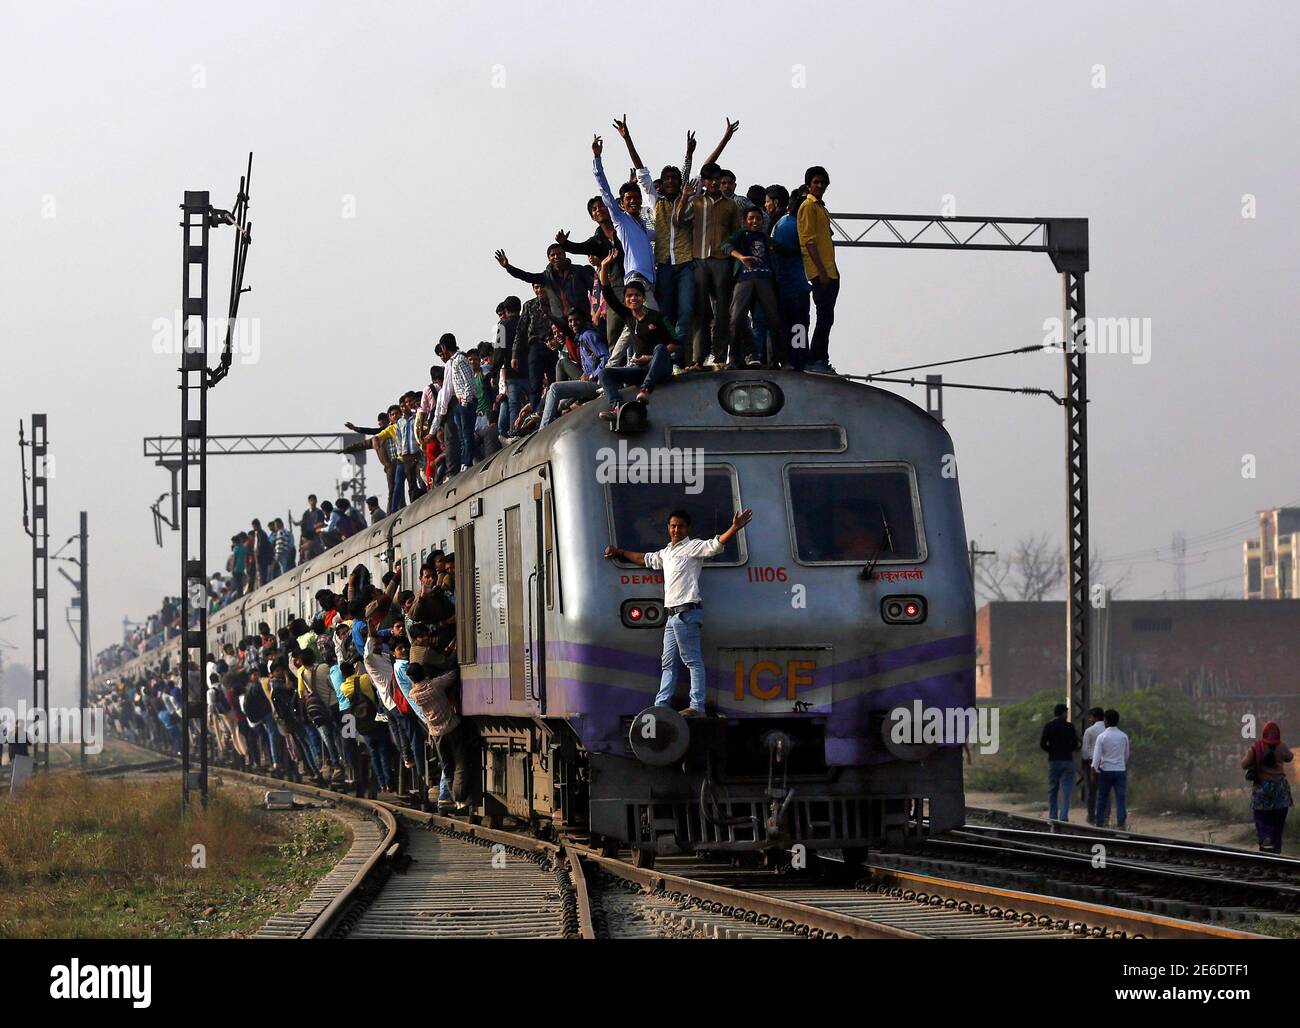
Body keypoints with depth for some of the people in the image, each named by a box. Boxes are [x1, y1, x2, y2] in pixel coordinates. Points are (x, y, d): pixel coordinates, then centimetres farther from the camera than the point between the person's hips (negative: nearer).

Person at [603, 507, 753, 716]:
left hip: (686, 612, -9)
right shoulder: (665, 553, 23)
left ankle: (697, 706, -14)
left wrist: (734, 529, -35)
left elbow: (715, 545, -19)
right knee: (668, 662, 11)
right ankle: (661, 705, 15)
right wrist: (619, 553, 48)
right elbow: (645, 559, 40)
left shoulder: (693, 547, -3)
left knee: (692, 660, -10)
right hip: (672, 615, 9)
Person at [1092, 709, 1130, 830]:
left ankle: (1100, 824, 11)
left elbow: (1097, 756, -11)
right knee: (1120, 798, -1)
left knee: (1102, 799, 8)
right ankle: (1121, 824, -9)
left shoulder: (1102, 736, -6)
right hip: (1120, 770, 2)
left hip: (1105, 770, -2)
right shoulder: (1124, 737, 3)